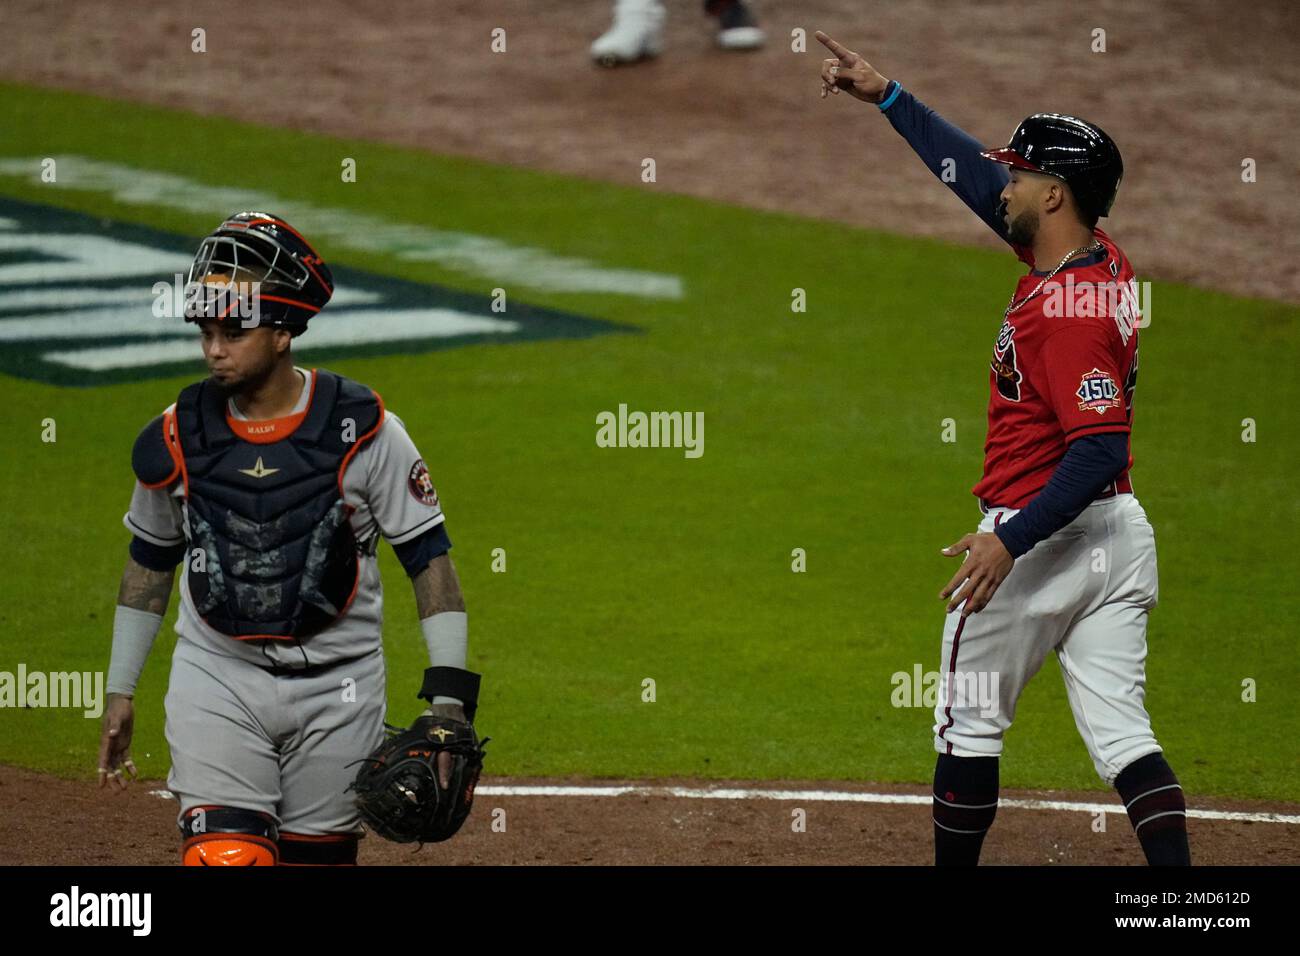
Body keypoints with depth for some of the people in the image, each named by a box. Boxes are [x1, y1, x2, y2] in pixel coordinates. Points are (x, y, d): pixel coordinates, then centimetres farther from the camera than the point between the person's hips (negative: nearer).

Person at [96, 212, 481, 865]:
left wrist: (447, 697, -12)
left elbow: (429, 559, -5)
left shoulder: (363, 431, -10)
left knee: (321, 857, 6)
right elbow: (149, 565, 13)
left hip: (337, 688, -1)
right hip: (216, 680, 1)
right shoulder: (178, 435, -2)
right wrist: (120, 692, 14)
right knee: (223, 857, -16)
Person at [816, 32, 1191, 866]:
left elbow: (1099, 448, -28)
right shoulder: (1098, 263, 7)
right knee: (1123, 734, 3)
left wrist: (1011, 540, -31)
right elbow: (975, 175, 17)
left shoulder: (1070, 306, -22)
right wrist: (887, 97, 19)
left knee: (970, 721, 8)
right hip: (1121, 536, 9)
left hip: (1040, 536, -9)